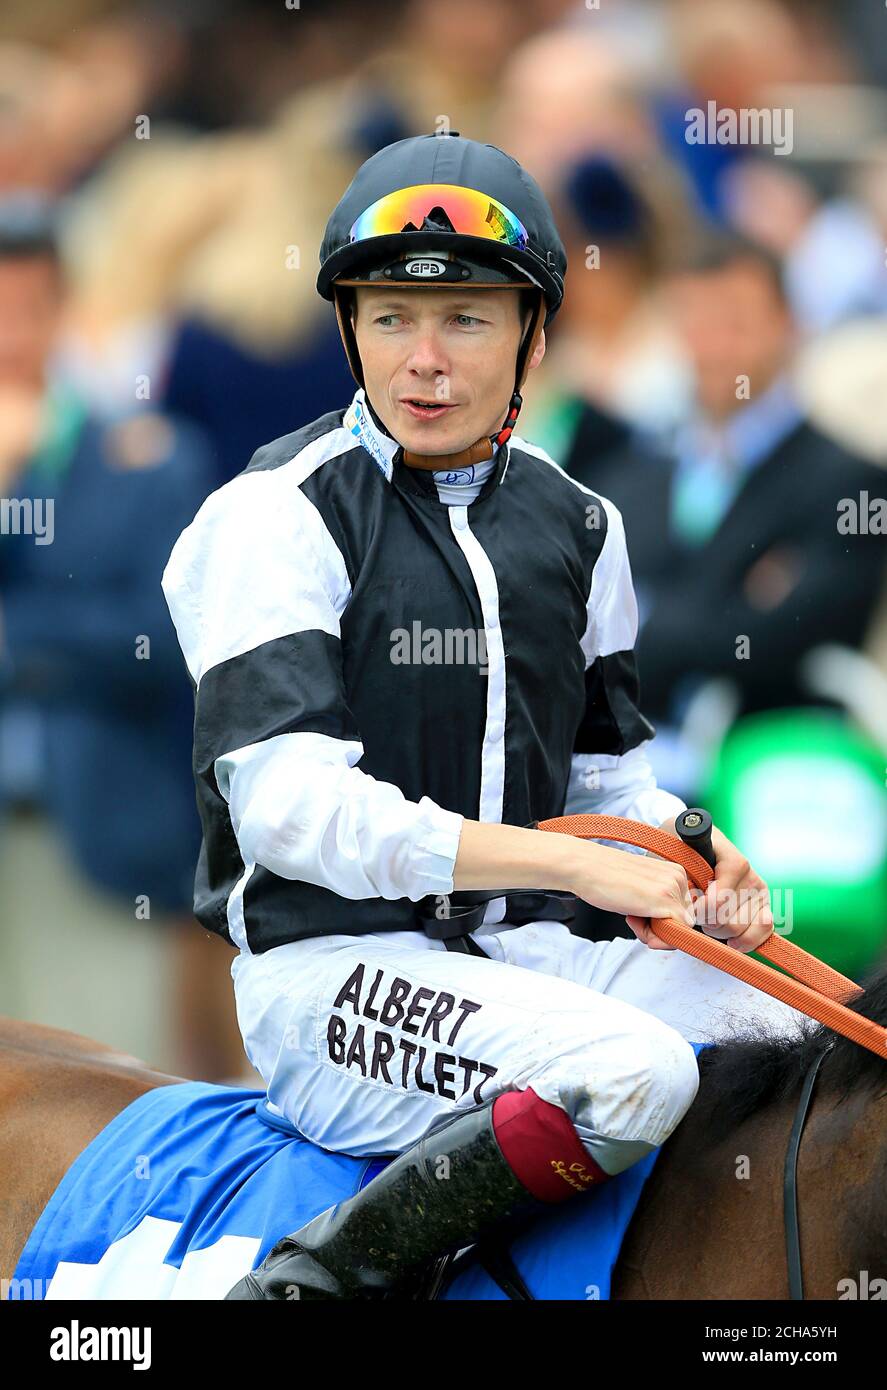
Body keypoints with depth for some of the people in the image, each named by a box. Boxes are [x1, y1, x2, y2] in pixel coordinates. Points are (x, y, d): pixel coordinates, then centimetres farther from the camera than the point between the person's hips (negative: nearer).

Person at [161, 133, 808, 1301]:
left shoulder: (575, 525, 12)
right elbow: (288, 806, -18)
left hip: (524, 955, 7)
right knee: (630, 1076, -33)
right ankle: (317, 1281, -21)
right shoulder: (277, 518, -8)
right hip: (333, 970, -7)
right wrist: (568, 861, -21)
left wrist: (696, 855, -4)